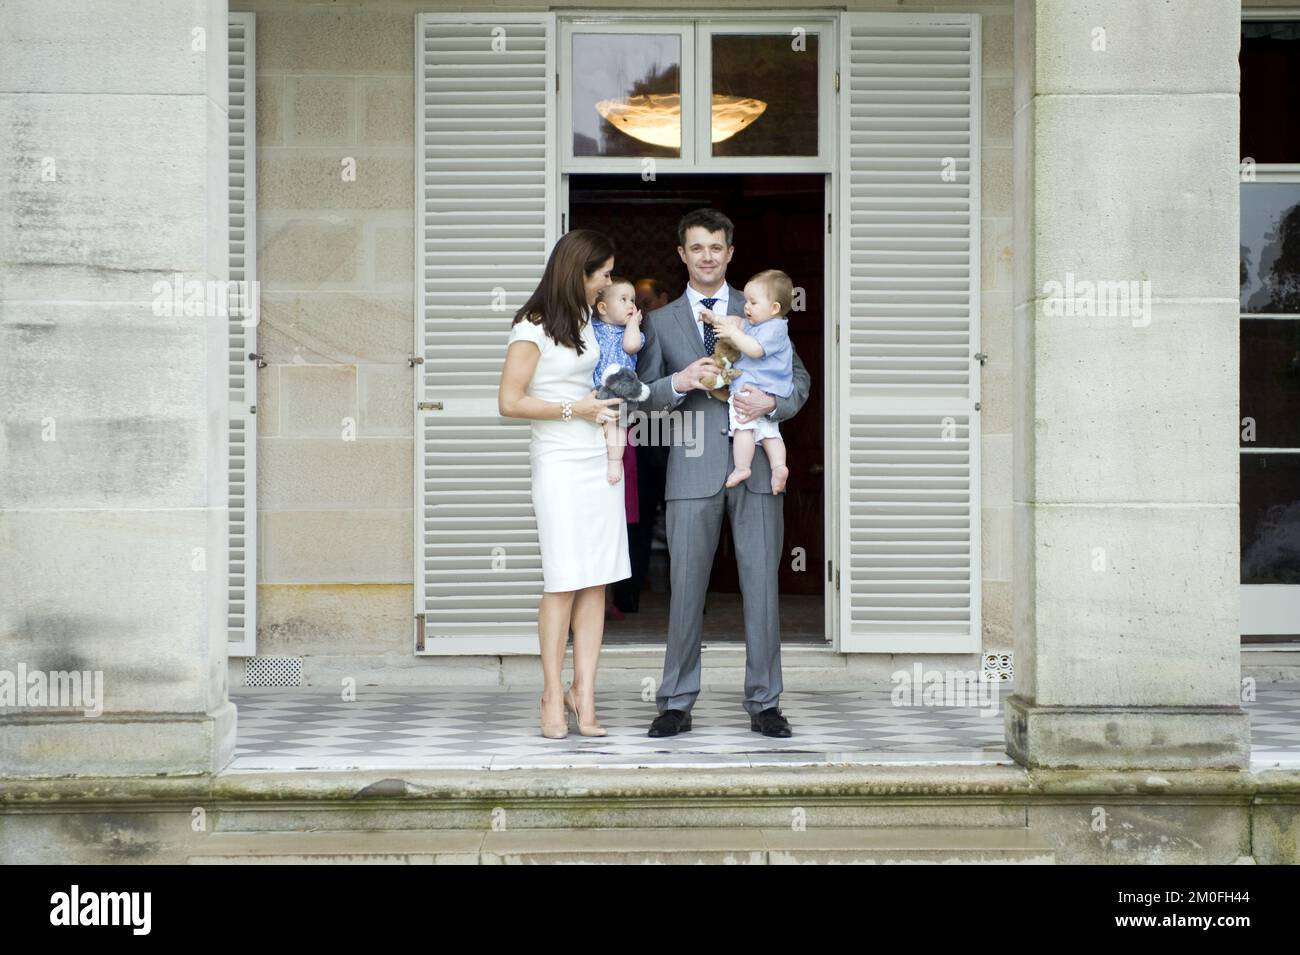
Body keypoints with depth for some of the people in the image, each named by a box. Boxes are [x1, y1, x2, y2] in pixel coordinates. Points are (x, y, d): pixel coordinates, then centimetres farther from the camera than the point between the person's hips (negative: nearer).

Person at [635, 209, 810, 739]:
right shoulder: (661, 321, 13)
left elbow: (798, 378, 12)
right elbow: (642, 394, 9)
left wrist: (771, 402, -9)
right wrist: (680, 381, -11)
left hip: (756, 464, 0)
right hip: (693, 470, 0)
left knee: (761, 585, 2)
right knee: (686, 587, 1)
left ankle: (764, 703, 11)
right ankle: (676, 704, 10)